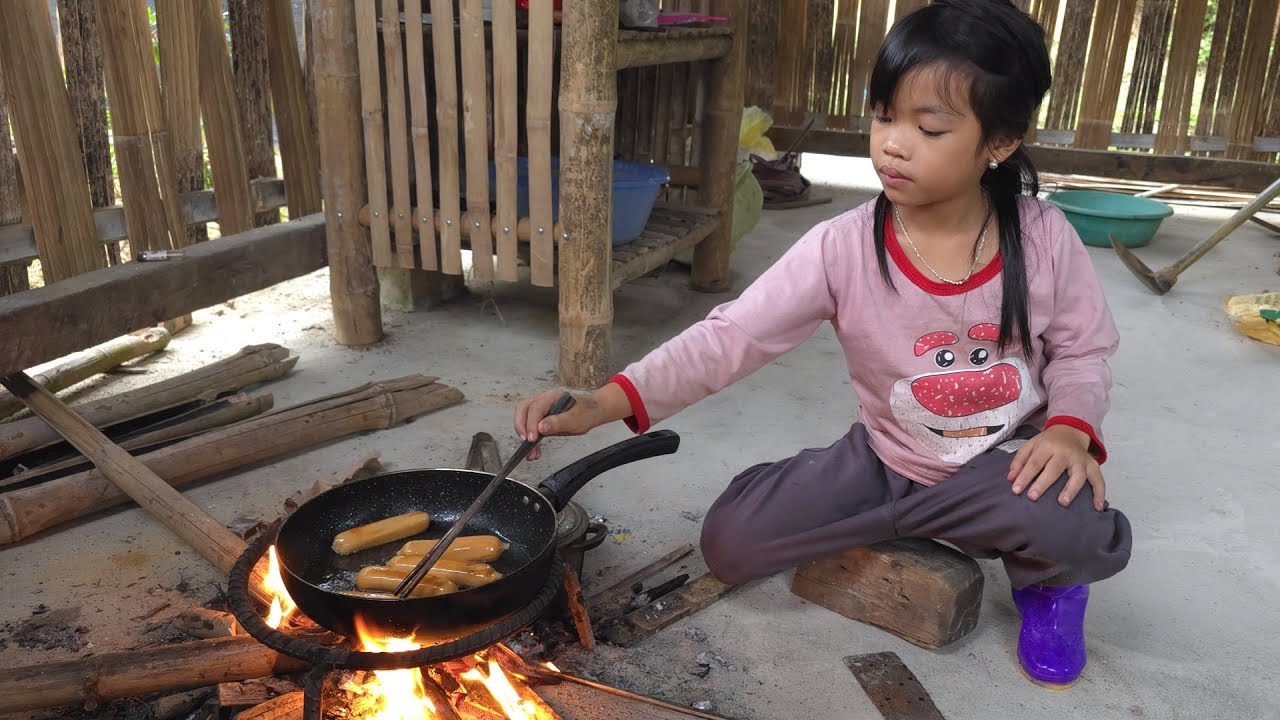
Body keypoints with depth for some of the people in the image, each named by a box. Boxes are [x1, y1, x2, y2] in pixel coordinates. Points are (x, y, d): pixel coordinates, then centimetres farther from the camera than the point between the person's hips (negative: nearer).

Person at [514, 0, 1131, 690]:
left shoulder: (1044, 238, -15)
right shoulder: (842, 248, -20)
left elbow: (1082, 350, -1)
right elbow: (730, 336, -26)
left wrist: (1070, 428, -23)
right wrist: (602, 404, -38)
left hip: (1008, 460, 0)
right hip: (886, 458, 1)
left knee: (1078, 528, -34)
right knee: (730, 541, -11)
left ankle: (1044, 578, 7)